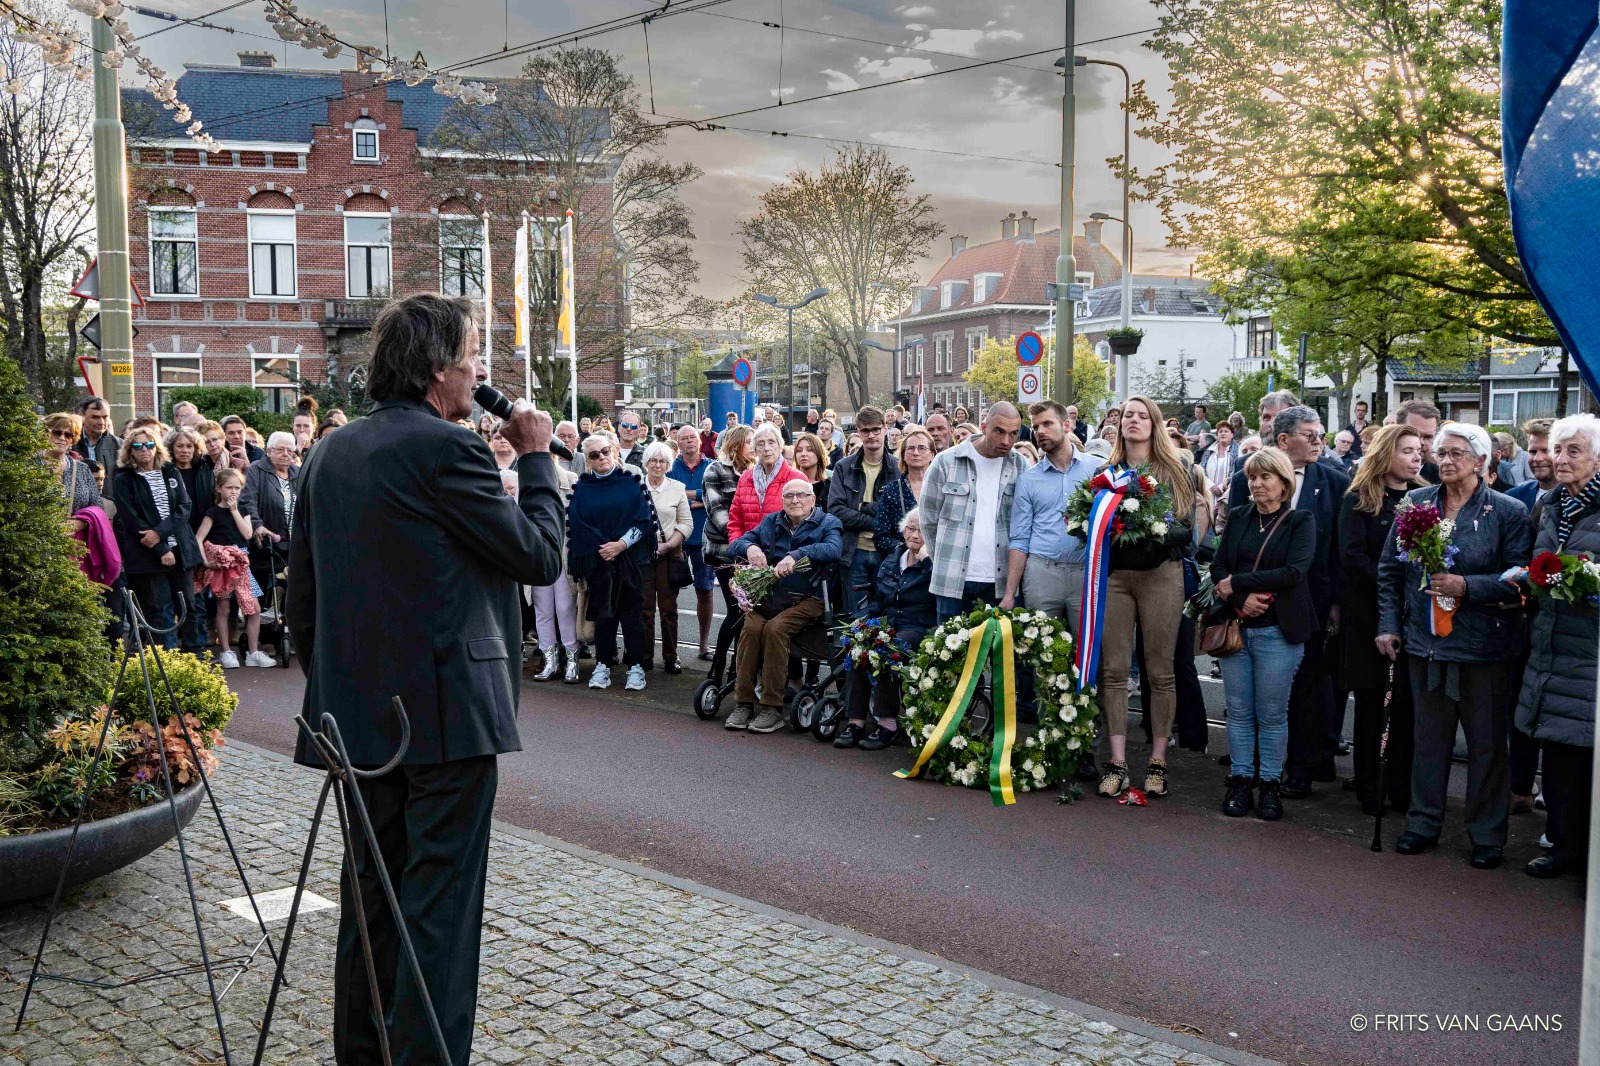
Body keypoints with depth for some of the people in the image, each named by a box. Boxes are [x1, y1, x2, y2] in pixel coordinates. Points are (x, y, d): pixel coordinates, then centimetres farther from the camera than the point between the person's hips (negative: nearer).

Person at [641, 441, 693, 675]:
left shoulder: (677, 488, 6)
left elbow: (686, 523, 5)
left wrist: (669, 544, -7)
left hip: (669, 555, 1)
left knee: (668, 608, 3)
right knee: (644, 608, 0)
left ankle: (670, 658, 9)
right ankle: (645, 657, 9)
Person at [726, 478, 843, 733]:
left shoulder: (828, 523, 6)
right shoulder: (770, 523, 19)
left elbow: (833, 549, -16)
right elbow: (734, 545, 13)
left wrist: (797, 555, -30)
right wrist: (749, 547, -11)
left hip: (807, 598, -3)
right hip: (768, 595, 4)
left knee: (775, 628, -31)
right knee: (751, 628, -27)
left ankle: (773, 707, -24)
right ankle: (743, 704, -20)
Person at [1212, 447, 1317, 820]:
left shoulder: (1301, 521, 0)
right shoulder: (1238, 517, 11)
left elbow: (1293, 572, -14)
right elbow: (1218, 567, 3)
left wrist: (1236, 583, -14)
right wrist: (1242, 600, -15)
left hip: (1278, 631, -3)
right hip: (1236, 627, 3)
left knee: (1272, 713, 3)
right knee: (1239, 711, 7)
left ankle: (1270, 785, 15)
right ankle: (1240, 781, 16)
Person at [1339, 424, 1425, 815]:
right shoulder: (1358, 500, -1)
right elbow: (1351, 556, -12)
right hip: (1370, 614, -3)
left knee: (1407, 702, 5)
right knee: (1371, 700, 4)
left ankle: (1401, 787, 14)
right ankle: (1368, 787, 14)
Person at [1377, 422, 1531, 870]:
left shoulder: (1509, 512, -6)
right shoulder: (1415, 504, 4)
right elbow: (1390, 569, 9)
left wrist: (1466, 587, -21)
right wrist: (1389, 625, 4)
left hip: (1484, 646, -3)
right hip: (1426, 643, 3)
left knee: (1487, 743, 8)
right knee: (1429, 737, 14)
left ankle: (1487, 834, 22)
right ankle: (1423, 822, 27)